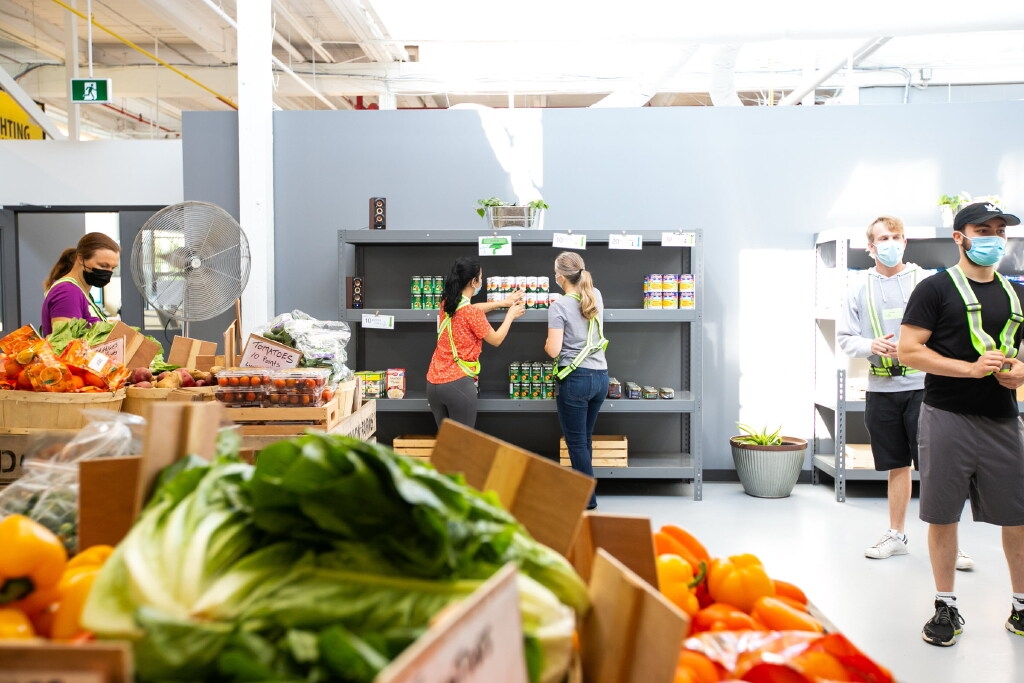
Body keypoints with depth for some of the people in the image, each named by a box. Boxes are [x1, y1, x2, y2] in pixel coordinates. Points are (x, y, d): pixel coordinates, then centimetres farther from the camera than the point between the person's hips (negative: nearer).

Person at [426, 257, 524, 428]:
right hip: (459, 384, -7)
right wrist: (510, 314, 14)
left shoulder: (446, 304, 6)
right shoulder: (472, 313, -15)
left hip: (434, 382, 7)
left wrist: (503, 302, 30)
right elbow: (496, 340, 0)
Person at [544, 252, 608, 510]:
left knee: (577, 443, 3)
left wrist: (546, 344, 5)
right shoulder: (596, 296, 7)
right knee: (585, 439, 17)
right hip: (600, 376, 7)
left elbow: (553, 351, -15)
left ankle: (589, 501, 8)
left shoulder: (559, 307, -12)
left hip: (575, 379, -7)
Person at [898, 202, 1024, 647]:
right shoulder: (936, 289, -2)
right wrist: (970, 368, -18)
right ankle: (946, 609, 18)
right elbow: (908, 351, -10)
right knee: (942, 517, 4)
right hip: (947, 418, -4)